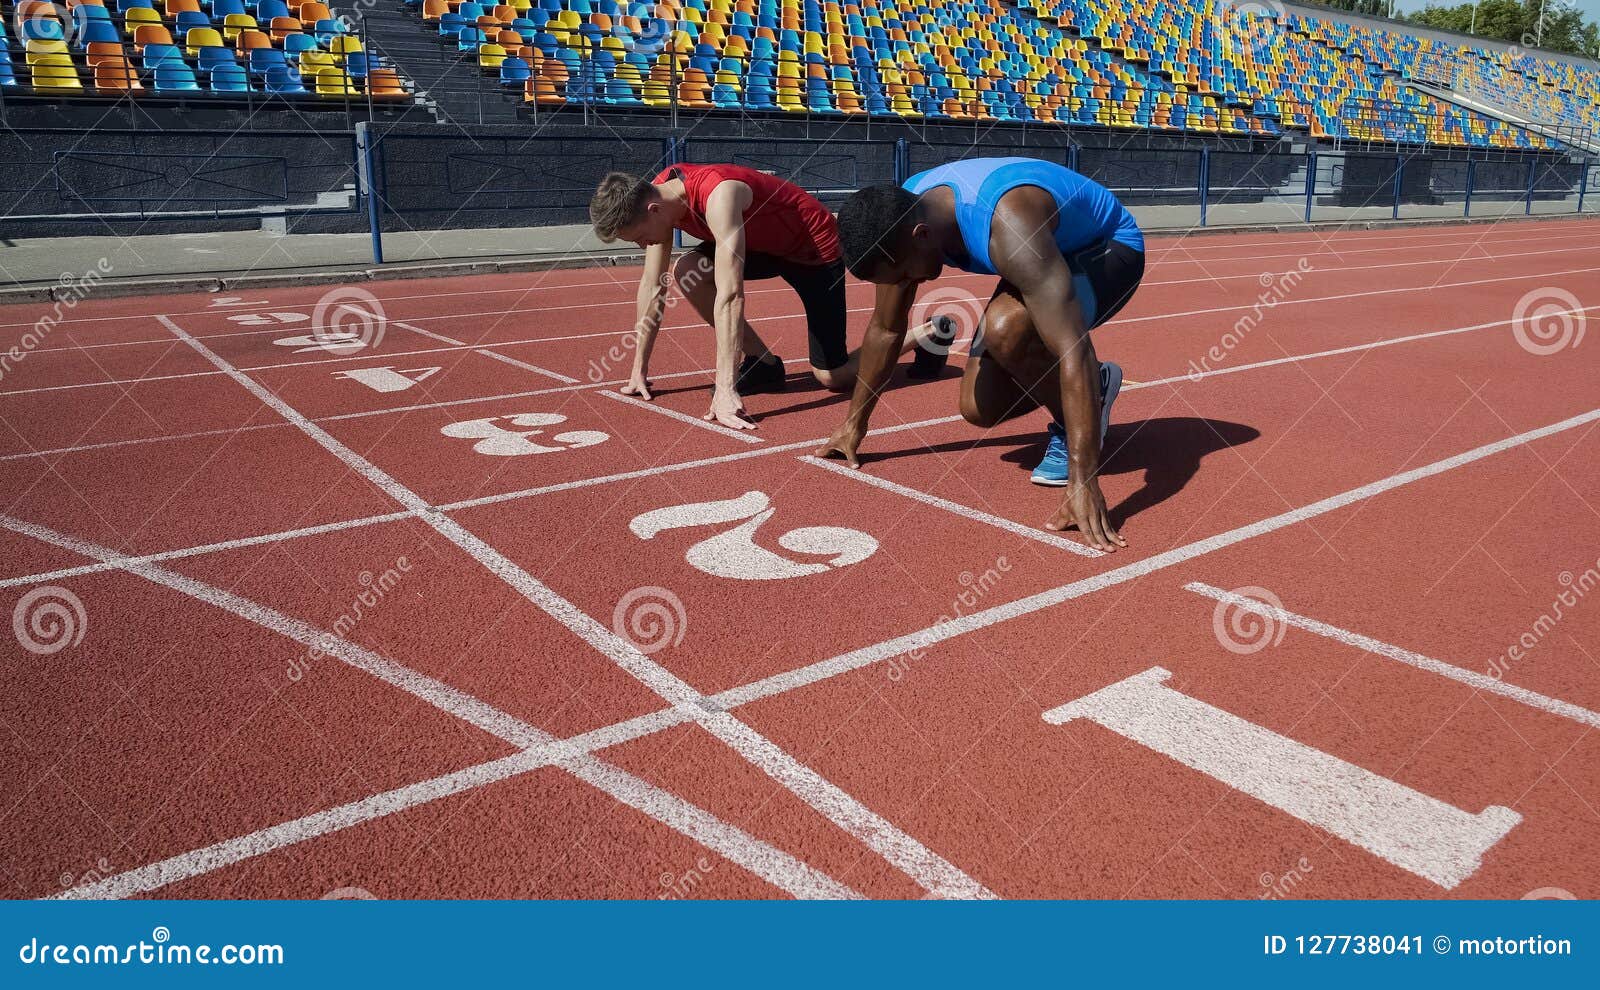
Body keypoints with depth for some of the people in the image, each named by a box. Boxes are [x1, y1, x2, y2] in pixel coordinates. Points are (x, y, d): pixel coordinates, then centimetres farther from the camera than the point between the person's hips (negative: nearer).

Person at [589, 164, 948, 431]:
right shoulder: (657, 197, -12)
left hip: (816, 246, -7)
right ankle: (763, 364, 0)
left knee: (832, 376, -5)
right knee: (688, 273, -15)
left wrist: (725, 390, -48)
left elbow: (730, 295, -45)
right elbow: (652, 287, -5)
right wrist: (639, 370, -4)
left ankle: (928, 335, 17)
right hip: (767, 244, 8)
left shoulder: (717, 195, -37)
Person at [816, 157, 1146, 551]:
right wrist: (855, 422, 5)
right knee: (979, 408, -3)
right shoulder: (900, 218, -19)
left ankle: (1076, 427, -9)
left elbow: (1072, 348, -46)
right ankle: (1085, 387, 22)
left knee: (1004, 330, -36)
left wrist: (1084, 484, -49)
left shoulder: (1009, 226, -42)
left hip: (1109, 249, -7)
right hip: (1051, 252, 7)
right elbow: (885, 329, -3)